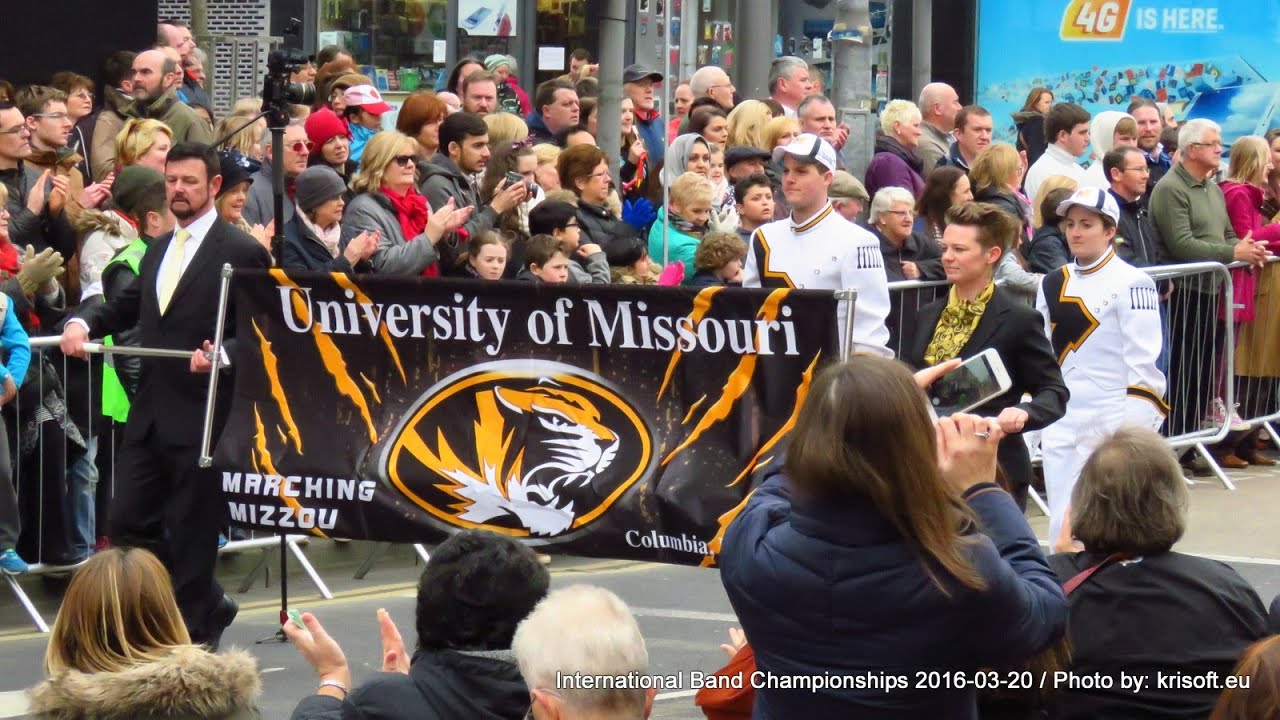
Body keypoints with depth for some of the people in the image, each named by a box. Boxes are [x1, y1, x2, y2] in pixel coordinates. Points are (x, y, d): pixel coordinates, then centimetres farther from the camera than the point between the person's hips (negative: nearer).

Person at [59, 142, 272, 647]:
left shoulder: (242, 252, -8)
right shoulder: (159, 249, 16)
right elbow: (130, 307, 22)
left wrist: (221, 355, -27)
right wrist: (84, 322, 3)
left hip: (202, 414, -8)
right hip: (150, 411, 8)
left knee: (191, 532, 0)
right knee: (128, 523, 8)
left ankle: (196, 630, 15)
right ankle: (209, 605, 25)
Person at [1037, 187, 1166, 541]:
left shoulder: (1132, 283, -9)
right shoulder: (1052, 285, 12)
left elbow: (1142, 362, -12)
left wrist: (1135, 428, -16)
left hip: (1112, 421, -6)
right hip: (1061, 422, 6)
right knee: (1062, 529, 7)